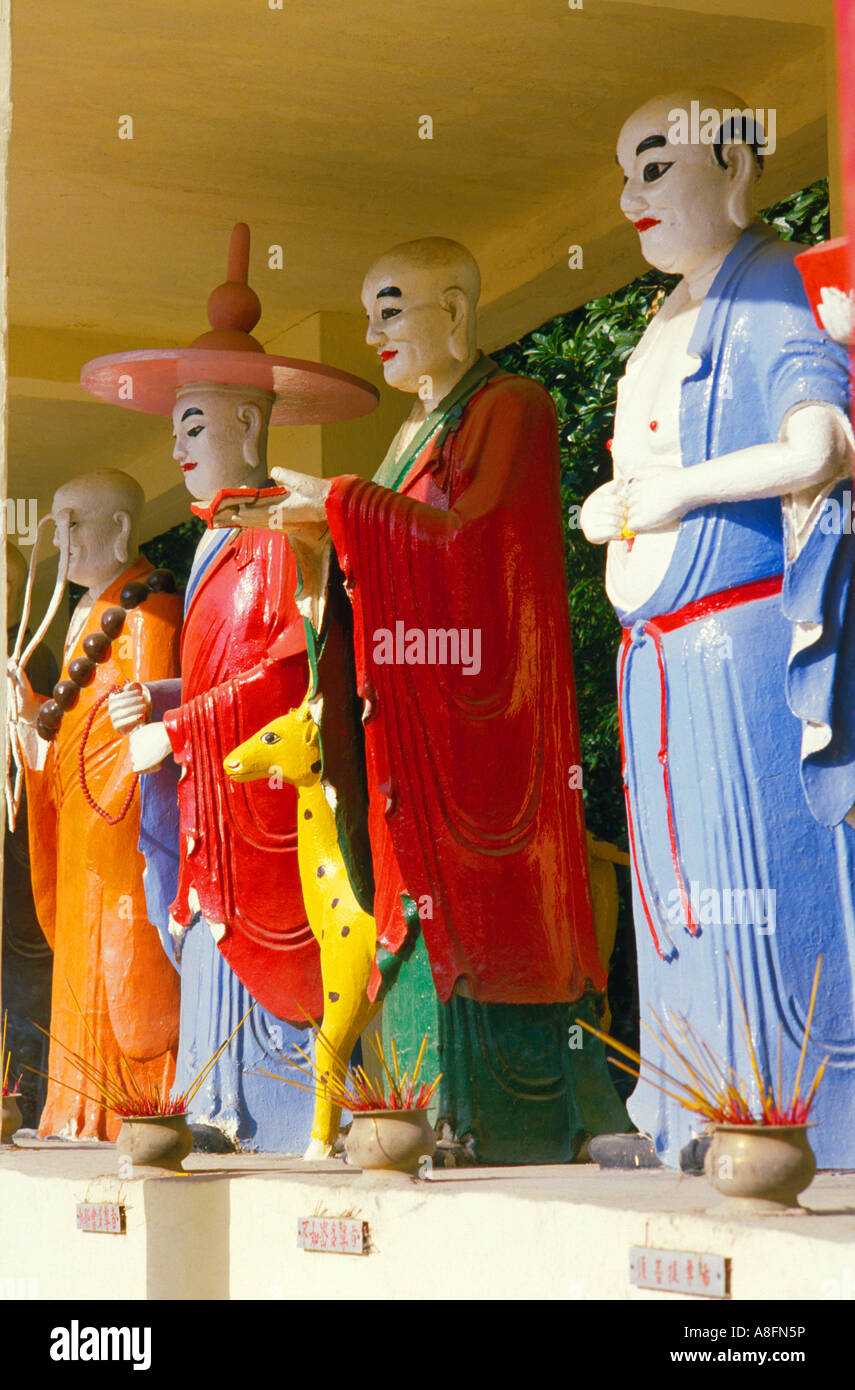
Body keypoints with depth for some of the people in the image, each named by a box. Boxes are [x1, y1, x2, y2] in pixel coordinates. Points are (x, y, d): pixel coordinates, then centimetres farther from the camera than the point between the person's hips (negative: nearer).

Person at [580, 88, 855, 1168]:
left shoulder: (765, 295, -6)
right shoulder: (664, 325, 20)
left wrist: (678, 489, -13)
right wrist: (613, 505, 4)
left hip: (740, 642, -9)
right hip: (657, 658, 9)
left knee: (756, 883, -7)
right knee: (677, 889, 10)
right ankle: (695, 1124, 17)